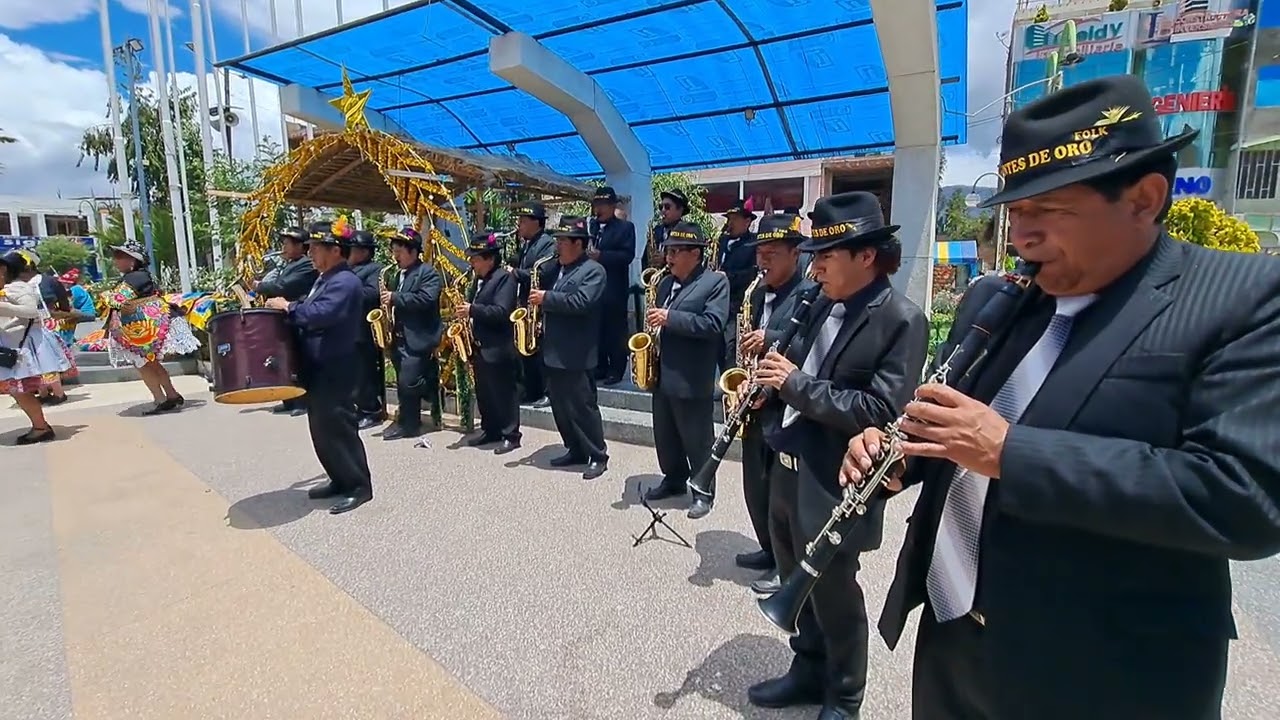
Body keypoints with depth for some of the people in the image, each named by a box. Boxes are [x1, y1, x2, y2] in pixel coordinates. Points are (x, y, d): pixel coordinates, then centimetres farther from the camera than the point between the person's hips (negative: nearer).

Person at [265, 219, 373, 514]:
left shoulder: (345, 282, -18)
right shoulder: (326, 279, 15)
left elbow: (320, 314, -30)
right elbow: (311, 309, 22)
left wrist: (288, 307, -15)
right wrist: (290, 307, 5)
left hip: (336, 370, -10)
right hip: (319, 367, 10)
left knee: (338, 428, -5)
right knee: (321, 428, 15)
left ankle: (360, 485, 6)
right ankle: (340, 480, 27)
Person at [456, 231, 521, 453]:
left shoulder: (505, 278, -13)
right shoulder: (478, 279, 16)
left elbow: (501, 312, -23)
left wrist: (472, 310, -23)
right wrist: (464, 309, 6)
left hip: (498, 349, -9)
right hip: (479, 347, 9)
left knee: (503, 393, -1)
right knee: (483, 394, 15)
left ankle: (511, 435, 8)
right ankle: (490, 430, 28)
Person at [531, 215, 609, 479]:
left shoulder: (593, 271, -10)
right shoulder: (557, 268, 15)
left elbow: (580, 302, -24)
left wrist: (546, 298, -19)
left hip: (575, 355, -9)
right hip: (553, 352, 9)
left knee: (583, 407, -1)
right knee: (560, 407, 14)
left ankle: (598, 455, 11)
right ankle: (575, 450, 27)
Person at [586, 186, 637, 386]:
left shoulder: (625, 227, -1)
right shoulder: (590, 226, 14)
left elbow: (628, 255, -12)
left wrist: (601, 255, -22)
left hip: (614, 288, -5)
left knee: (615, 330, 0)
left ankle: (617, 369, 8)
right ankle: (599, 366, 20)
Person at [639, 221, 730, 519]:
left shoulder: (716, 282, -9)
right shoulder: (666, 283, 13)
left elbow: (713, 324, -21)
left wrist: (670, 317, -23)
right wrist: (653, 325, 2)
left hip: (692, 379, -7)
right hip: (662, 374, 8)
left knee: (697, 440, 5)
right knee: (664, 436, 18)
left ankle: (703, 491, 21)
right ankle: (674, 479, 36)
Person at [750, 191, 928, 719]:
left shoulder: (901, 320, -15)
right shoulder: (824, 304, 8)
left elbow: (882, 413, -23)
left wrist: (797, 384, -22)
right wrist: (772, 382, -3)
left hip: (834, 485, -7)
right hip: (788, 469, 7)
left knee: (834, 595, 12)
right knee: (797, 583, 22)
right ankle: (808, 670, 45)